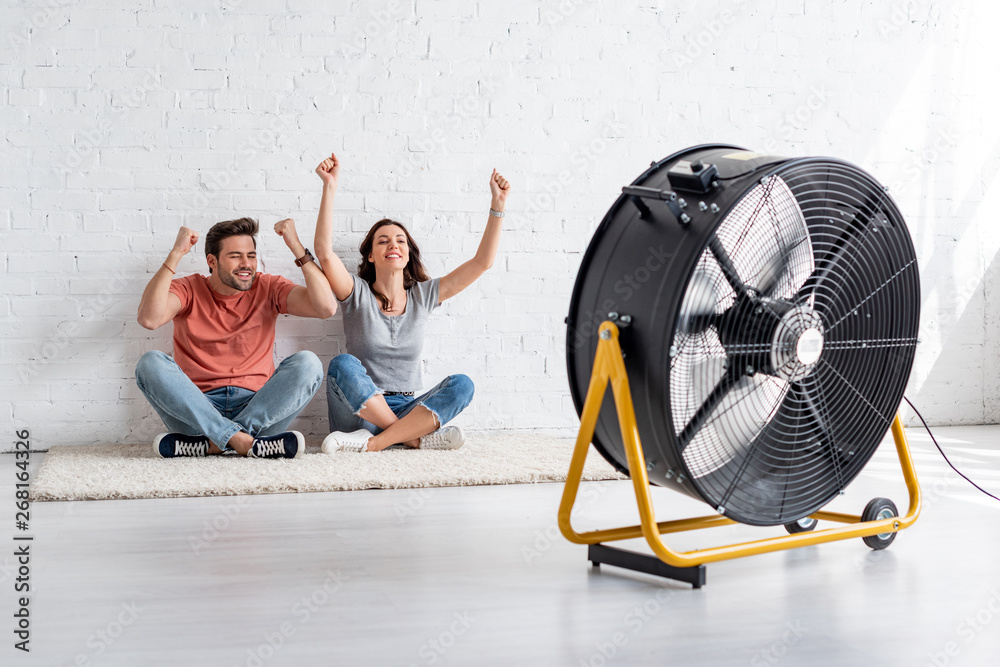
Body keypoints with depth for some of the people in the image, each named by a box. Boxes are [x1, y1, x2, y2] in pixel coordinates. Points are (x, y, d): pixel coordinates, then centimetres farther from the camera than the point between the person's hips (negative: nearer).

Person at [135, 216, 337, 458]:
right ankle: (243, 441, -35)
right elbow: (149, 318, -18)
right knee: (150, 363, -25)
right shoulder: (189, 290, 5)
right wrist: (175, 255, -17)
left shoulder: (268, 288, 9)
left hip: (258, 409, 1)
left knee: (308, 363, -23)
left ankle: (214, 443, -29)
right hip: (198, 409, -1)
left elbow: (326, 307, -8)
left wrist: (297, 247, -10)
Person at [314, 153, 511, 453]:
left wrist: (498, 204, 0)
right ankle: (416, 437, -30)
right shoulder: (357, 294, 2)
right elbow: (325, 253, -16)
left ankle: (373, 443, -34)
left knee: (461, 384, -24)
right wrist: (330, 187, -22)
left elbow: (482, 262, 8)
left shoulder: (423, 295, 11)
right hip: (360, 413, -3)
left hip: (407, 411, 3)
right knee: (343, 364, -32)